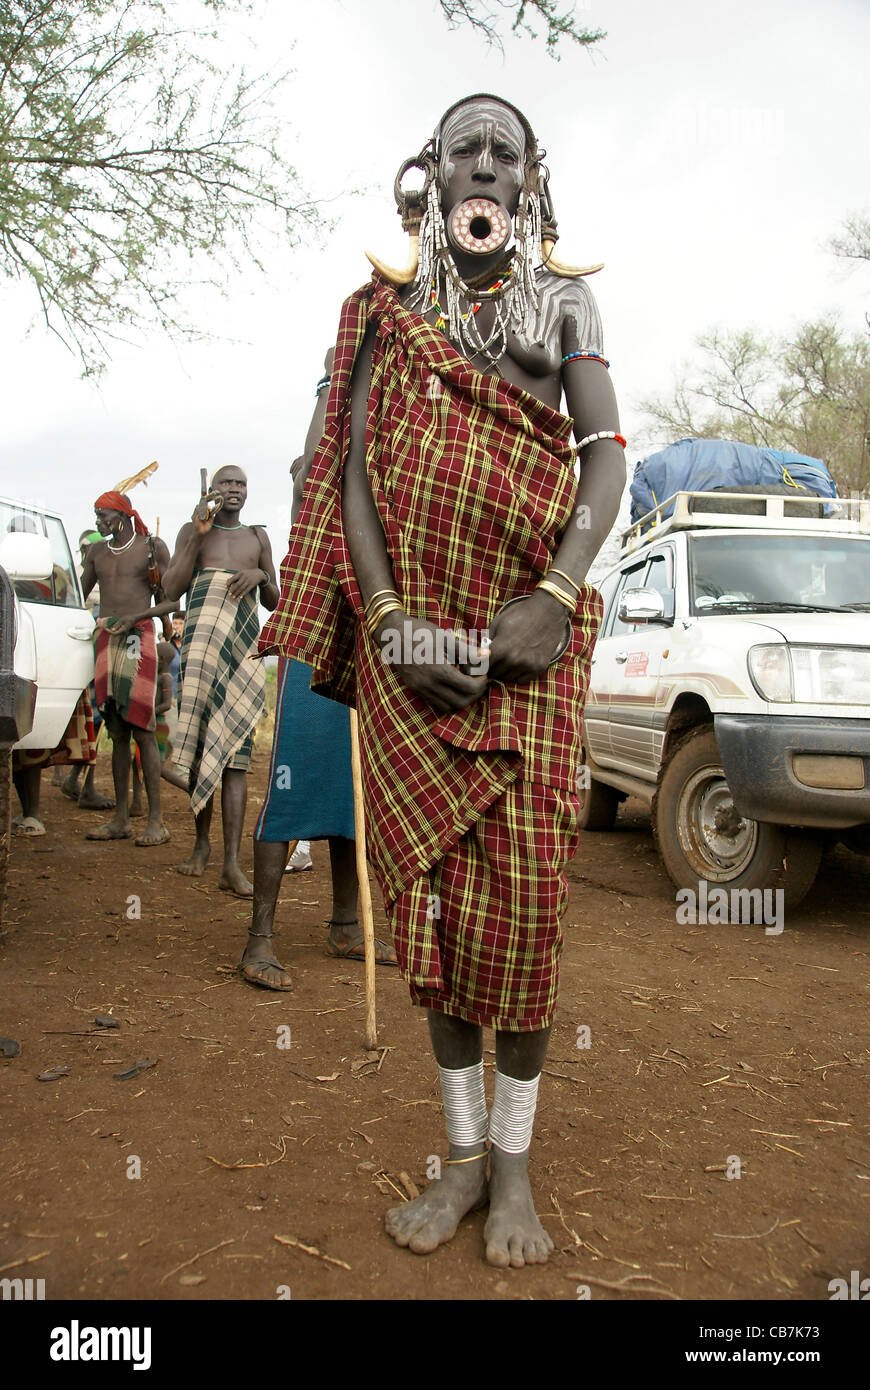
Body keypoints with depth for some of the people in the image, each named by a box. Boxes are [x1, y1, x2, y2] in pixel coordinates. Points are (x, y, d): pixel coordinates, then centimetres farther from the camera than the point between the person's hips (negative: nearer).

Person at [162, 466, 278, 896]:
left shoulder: (258, 537, 18)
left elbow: (274, 602, 19)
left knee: (234, 750, -9)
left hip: (243, 646, 0)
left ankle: (232, 863, -14)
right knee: (196, 744, 1)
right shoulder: (192, 530, 13)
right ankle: (201, 842, 19)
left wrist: (261, 576, -3)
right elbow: (171, 589, 1)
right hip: (199, 643, 0)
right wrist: (200, 535, -4)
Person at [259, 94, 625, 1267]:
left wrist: (559, 593, -17)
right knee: (430, 882, 2)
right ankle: (465, 1150, 17)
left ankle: (515, 1161, 12)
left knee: (521, 883, -4)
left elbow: (606, 448, 0)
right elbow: (352, 458, 4)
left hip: (527, 628, -1)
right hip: (411, 632, 1)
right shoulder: (389, 305, 14)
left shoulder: (563, 298, 12)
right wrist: (385, 614, -10)